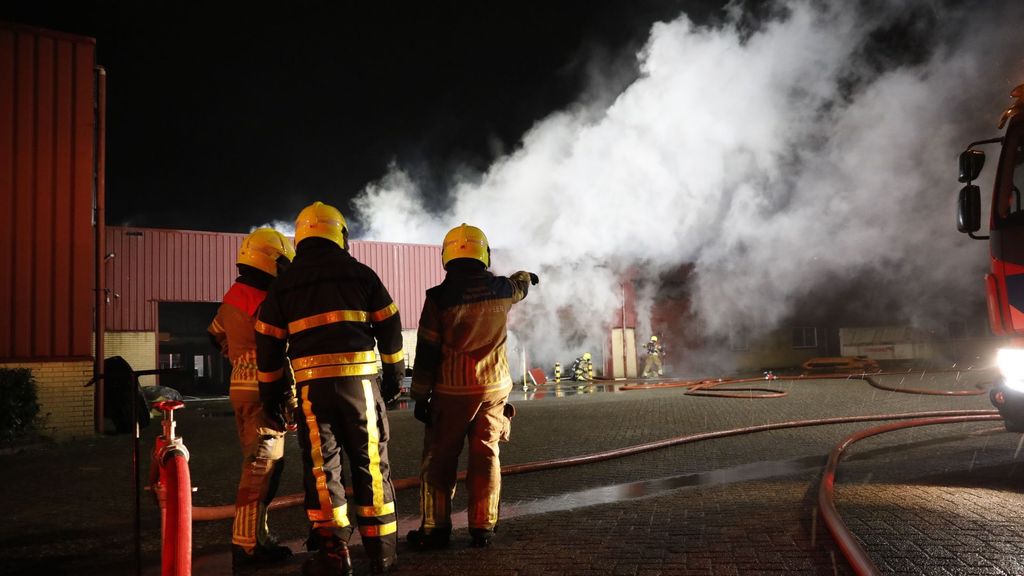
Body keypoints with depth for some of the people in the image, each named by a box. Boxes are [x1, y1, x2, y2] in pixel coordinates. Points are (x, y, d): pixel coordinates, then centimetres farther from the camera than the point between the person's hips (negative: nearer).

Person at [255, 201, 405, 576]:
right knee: (371, 464, 8)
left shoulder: (284, 284, 12)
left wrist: (272, 394, 19)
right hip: (361, 379, 0)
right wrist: (393, 374, 17)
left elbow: (268, 344, 12)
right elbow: (389, 328, 8)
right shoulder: (360, 273, 9)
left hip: (313, 383, 0)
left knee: (321, 466, 7)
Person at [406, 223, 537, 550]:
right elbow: (519, 286, 26)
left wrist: (420, 397, 1)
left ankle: (435, 528, 11)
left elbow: (427, 353, -8)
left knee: (439, 459, 7)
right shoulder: (501, 289, 0)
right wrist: (527, 276, 51)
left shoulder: (439, 296, -10)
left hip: (452, 391, -3)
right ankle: (482, 528, 13)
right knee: (486, 457, 9)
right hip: (494, 387, 3)